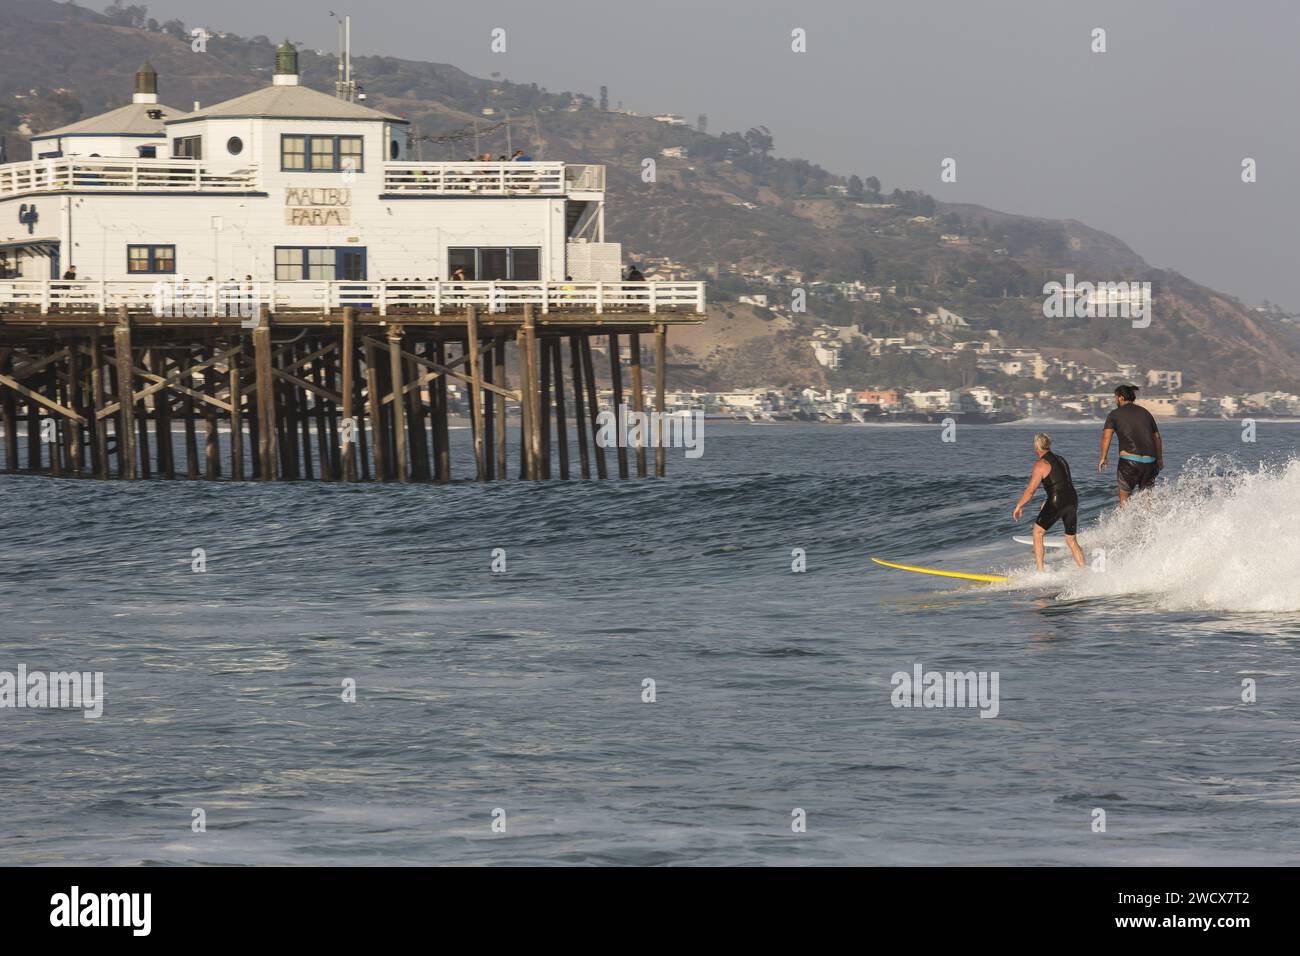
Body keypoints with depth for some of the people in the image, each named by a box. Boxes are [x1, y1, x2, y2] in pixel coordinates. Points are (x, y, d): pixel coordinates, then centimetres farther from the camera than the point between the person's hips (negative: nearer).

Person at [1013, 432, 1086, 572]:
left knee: (1038, 532, 9)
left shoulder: (1041, 464, -5)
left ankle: (1040, 571, 3)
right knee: (1071, 540, 15)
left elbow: (1030, 490, -5)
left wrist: (1019, 506, 7)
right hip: (1073, 500, 7)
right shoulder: (1061, 460, 19)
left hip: (1056, 502, -7)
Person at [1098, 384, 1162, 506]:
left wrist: (1103, 458, 2)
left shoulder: (1115, 414, 6)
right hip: (1149, 461, 4)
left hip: (1128, 460, -4)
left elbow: (1106, 437, -5)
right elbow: (1157, 438, 22)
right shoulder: (1146, 413, 18)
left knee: (1124, 498, 7)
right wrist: (1160, 459, 32)